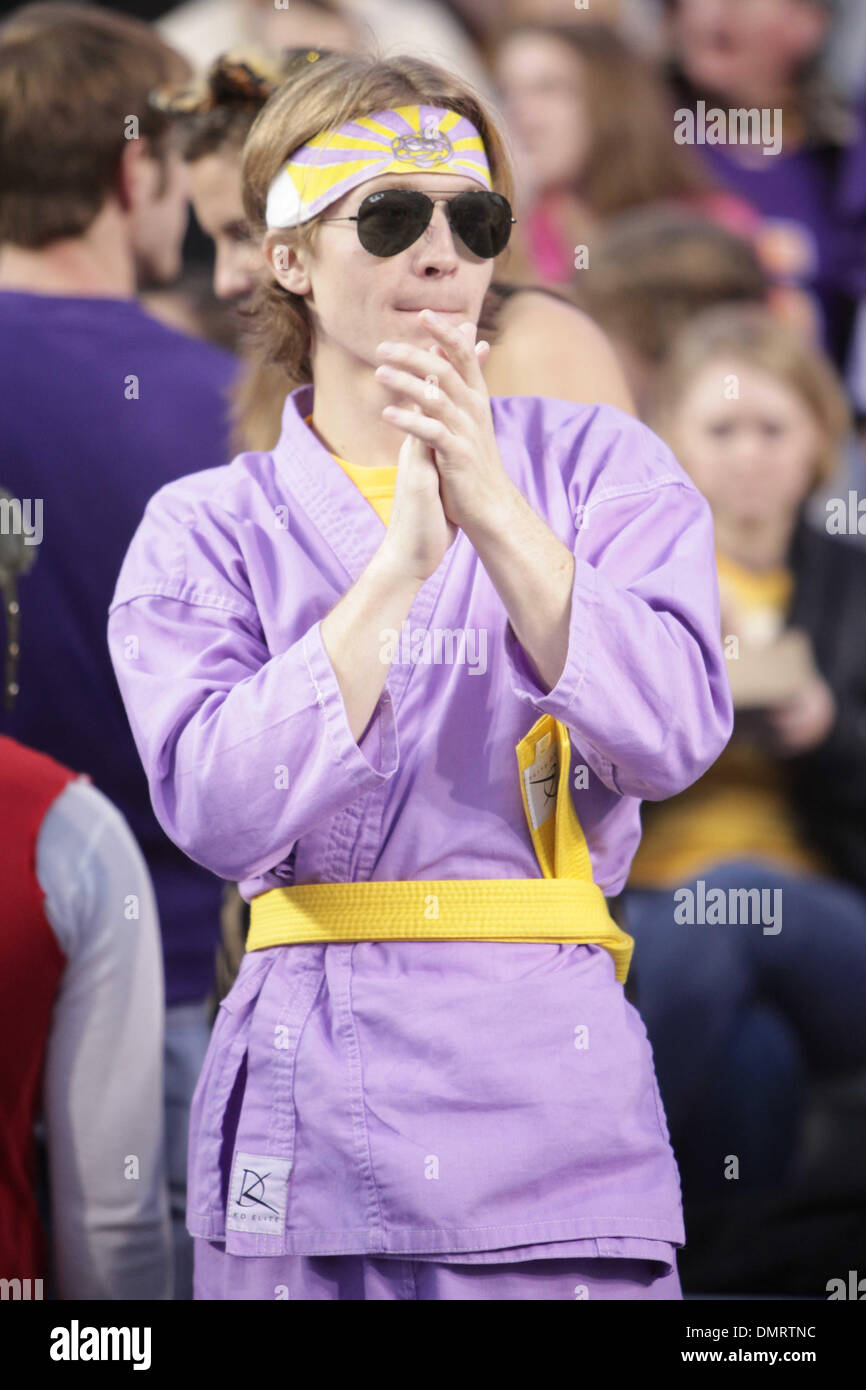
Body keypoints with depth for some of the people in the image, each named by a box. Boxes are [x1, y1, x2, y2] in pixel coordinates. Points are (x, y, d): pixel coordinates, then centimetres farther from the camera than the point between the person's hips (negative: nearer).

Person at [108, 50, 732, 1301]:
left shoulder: (596, 465, 7)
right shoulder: (206, 529, 7)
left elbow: (673, 735, -8)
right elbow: (218, 810, -10)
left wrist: (495, 513, -17)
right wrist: (399, 563, -17)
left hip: (553, 1098, 0)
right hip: (309, 1099, 0)